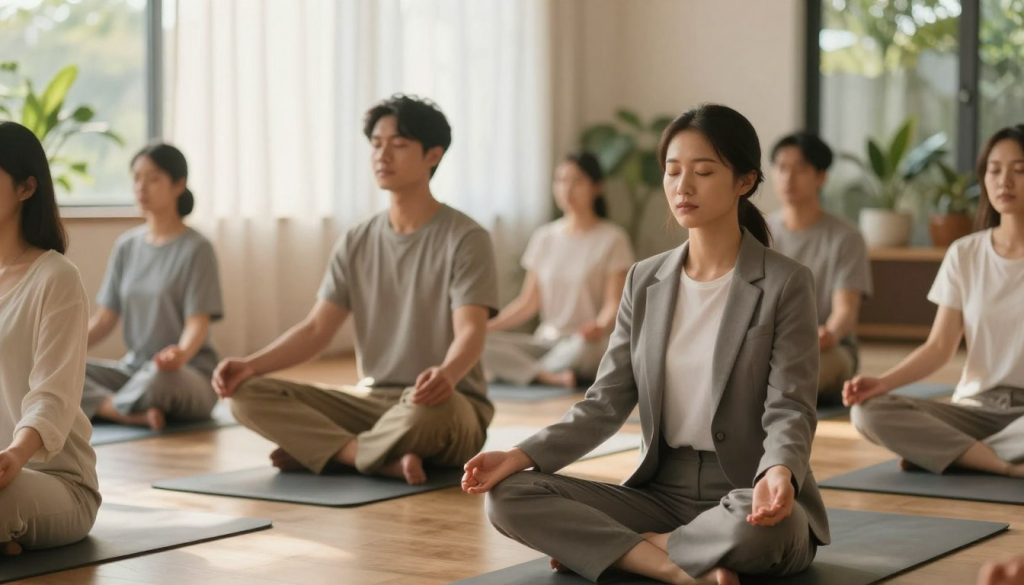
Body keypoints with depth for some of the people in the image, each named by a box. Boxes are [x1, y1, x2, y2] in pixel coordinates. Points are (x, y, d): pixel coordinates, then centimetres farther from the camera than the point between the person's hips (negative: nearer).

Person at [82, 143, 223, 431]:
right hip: (133, 367, 6)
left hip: (190, 374, -5)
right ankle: (135, 414, -25)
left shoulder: (196, 248, -8)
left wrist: (181, 354, -38)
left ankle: (99, 404, -12)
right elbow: (105, 318, 8)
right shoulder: (126, 246, 9)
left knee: (157, 377, -41)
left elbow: (198, 323, -14)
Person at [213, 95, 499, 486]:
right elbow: (317, 329, 5)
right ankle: (386, 460, -26)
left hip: (447, 403, -5)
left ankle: (318, 450, -17)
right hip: (370, 400, 5)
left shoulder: (464, 239, -7)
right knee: (248, 394, -14)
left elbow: (470, 332, -19)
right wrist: (250, 365, -13)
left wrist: (446, 373, -43)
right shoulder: (356, 243, 10)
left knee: (429, 409, -43)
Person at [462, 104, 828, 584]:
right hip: (663, 491, 4)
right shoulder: (645, 281, 7)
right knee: (509, 495, -15)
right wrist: (524, 456, -13)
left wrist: (779, 473, -36)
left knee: (753, 529, -42)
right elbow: (607, 403, 4)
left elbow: (788, 409, -12)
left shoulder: (785, 284, -7)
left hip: (749, 498, -4)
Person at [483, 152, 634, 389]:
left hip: (584, 345, -4)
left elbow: (613, 304, -8)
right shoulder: (544, 237, 13)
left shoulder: (611, 238, 0)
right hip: (545, 341, 4)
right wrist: (488, 325, -5)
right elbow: (528, 302, 11)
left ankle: (519, 371, -20)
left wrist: (601, 327, -32)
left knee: (582, 346, -41)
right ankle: (550, 377, -33)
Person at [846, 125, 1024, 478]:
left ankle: (947, 454, -23)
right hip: (975, 406, 3)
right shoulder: (965, 254, 8)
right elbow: (939, 347, 3)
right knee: (868, 412, -23)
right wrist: (881, 382, -15)